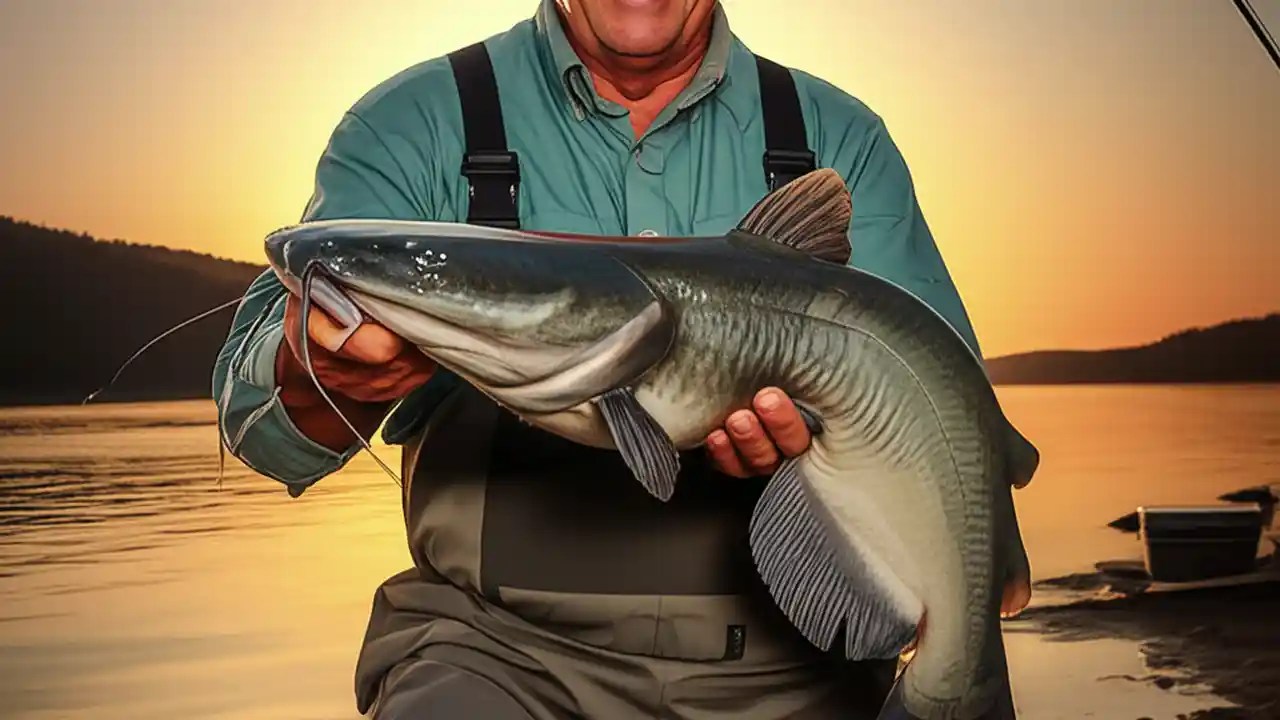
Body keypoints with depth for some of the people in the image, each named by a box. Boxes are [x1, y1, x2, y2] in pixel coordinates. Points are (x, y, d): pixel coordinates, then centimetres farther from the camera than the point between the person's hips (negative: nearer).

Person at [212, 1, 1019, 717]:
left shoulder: (843, 141, 8)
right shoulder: (415, 127, 3)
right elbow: (255, 416, -6)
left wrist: (824, 432, -21)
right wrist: (328, 372, -31)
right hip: (499, 642, -2)